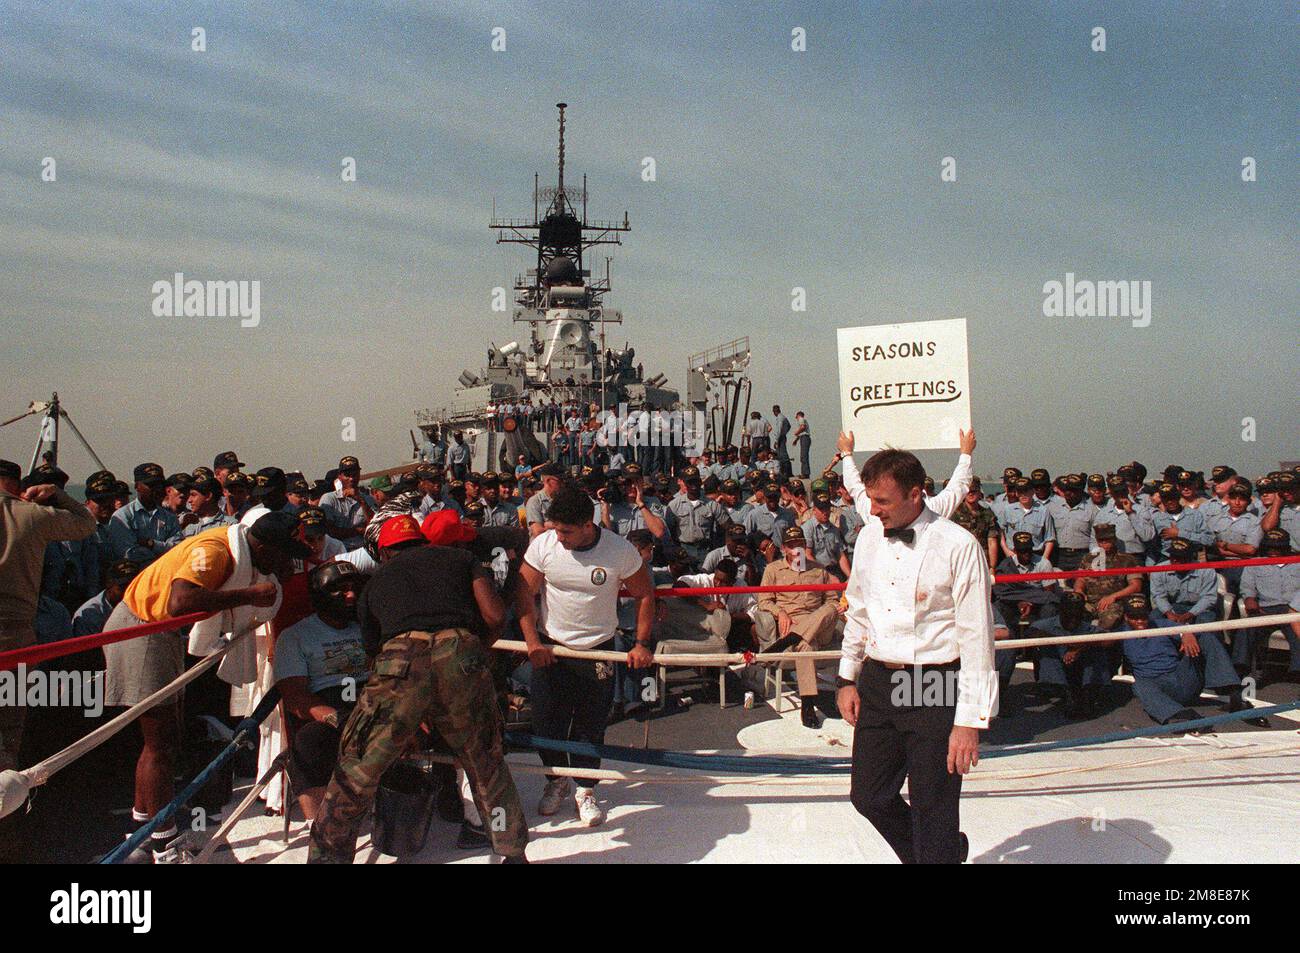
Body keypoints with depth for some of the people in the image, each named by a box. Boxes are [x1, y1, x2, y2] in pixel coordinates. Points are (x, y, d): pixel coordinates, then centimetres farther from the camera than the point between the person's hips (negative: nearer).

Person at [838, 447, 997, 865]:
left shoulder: (958, 545, -13)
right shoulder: (869, 537, 5)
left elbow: (977, 638, -12)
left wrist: (971, 720, -13)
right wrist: (848, 678, 16)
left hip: (935, 688, -6)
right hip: (877, 683, 6)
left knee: (933, 811, 3)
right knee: (868, 796, 14)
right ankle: (949, 848, 39)